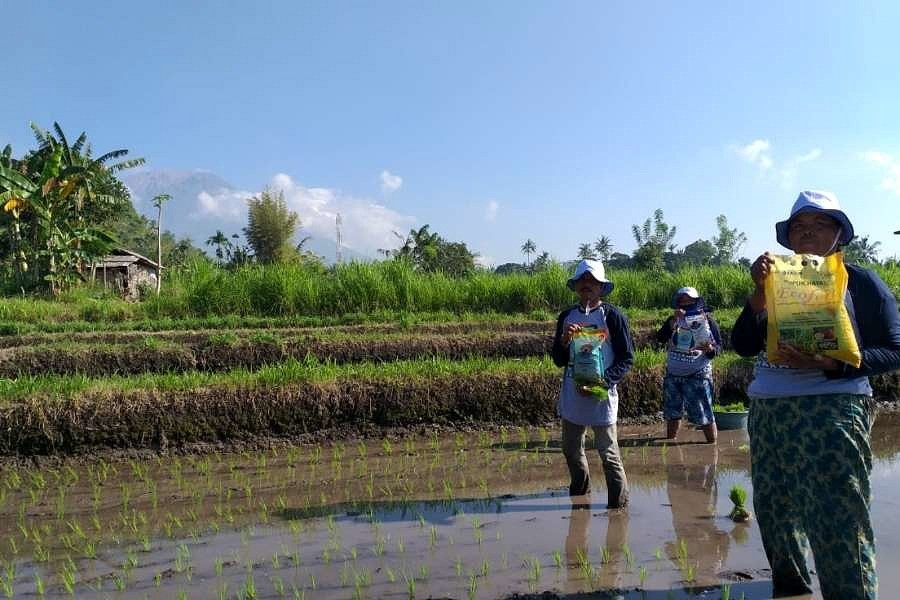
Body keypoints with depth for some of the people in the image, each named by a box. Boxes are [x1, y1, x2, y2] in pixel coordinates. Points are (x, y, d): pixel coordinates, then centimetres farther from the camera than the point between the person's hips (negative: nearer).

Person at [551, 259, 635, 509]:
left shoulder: (612, 316, -7)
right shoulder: (567, 316, 6)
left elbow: (627, 358, -6)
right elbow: (558, 360, 8)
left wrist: (602, 382, -17)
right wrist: (564, 341, -12)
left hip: (601, 395, -5)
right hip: (571, 394, 6)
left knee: (608, 454, -2)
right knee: (571, 450, 19)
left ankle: (619, 504, 12)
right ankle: (580, 492, 41)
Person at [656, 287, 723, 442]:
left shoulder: (706, 320, -2)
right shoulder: (673, 320, 5)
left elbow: (719, 346, -3)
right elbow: (660, 338, -11)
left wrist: (710, 349, -25)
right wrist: (673, 321, -22)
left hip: (697, 375, -4)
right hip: (673, 375, 4)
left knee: (703, 415, -4)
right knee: (672, 413, 16)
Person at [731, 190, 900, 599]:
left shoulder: (861, 282, 0)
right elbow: (743, 346, 1)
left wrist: (830, 364, -19)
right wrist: (761, 291, -12)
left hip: (831, 412, -5)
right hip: (767, 413, 5)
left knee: (839, 521, -8)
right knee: (775, 512, 13)